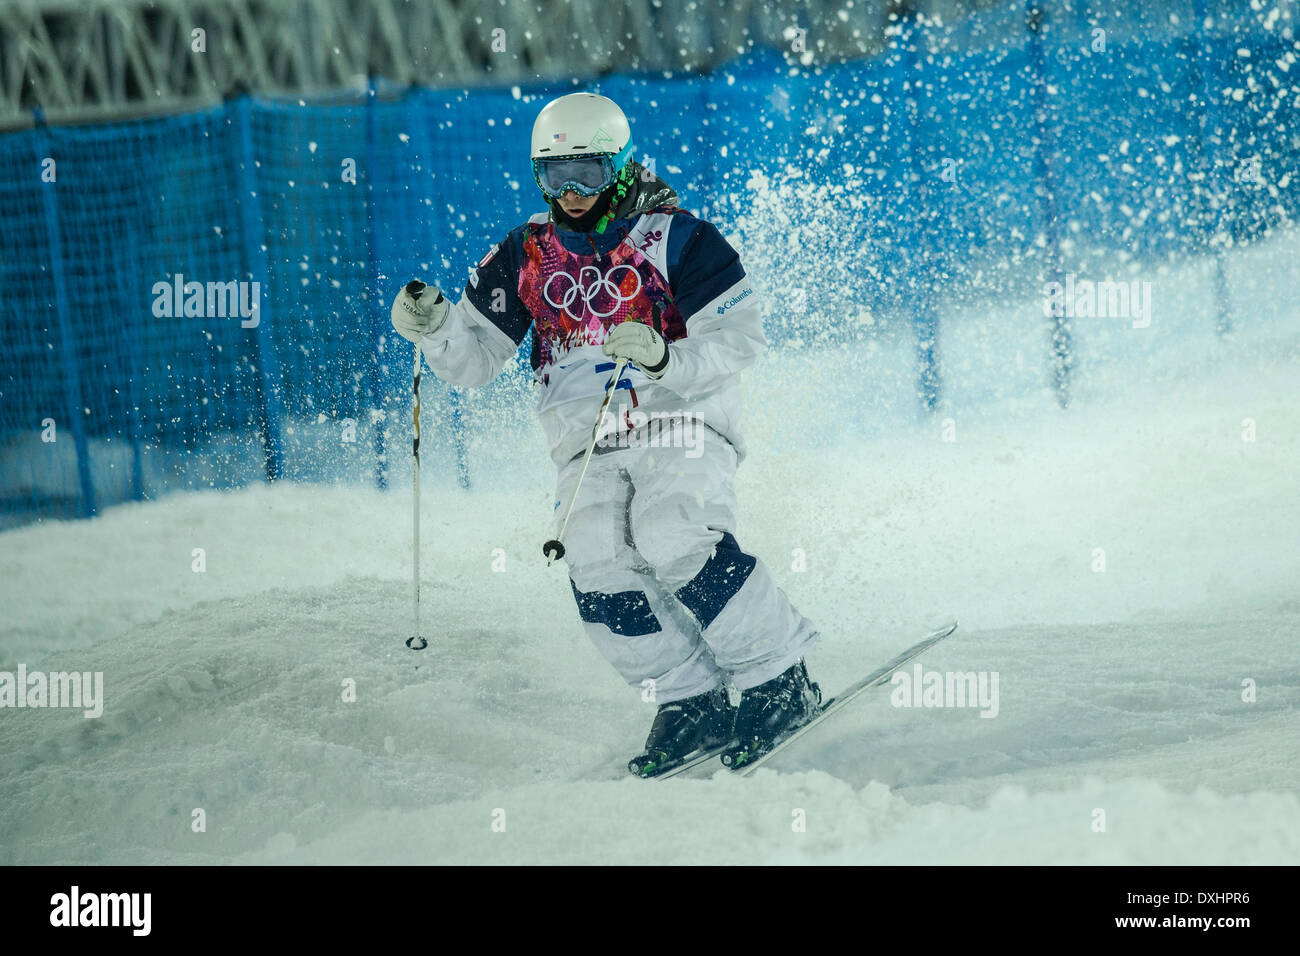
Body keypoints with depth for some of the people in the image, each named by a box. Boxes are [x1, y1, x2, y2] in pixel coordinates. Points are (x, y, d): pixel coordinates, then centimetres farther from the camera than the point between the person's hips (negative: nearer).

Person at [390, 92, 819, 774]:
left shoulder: (673, 237, -1)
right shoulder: (526, 255, 12)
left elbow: (741, 336, -7)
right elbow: (475, 360, 14)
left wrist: (665, 360, -25)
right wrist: (435, 328, -8)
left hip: (680, 422, -4)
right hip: (588, 447, 4)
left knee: (675, 544, -28)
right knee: (597, 563, -20)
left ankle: (781, 685, -16)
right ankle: (692, 704, -10)